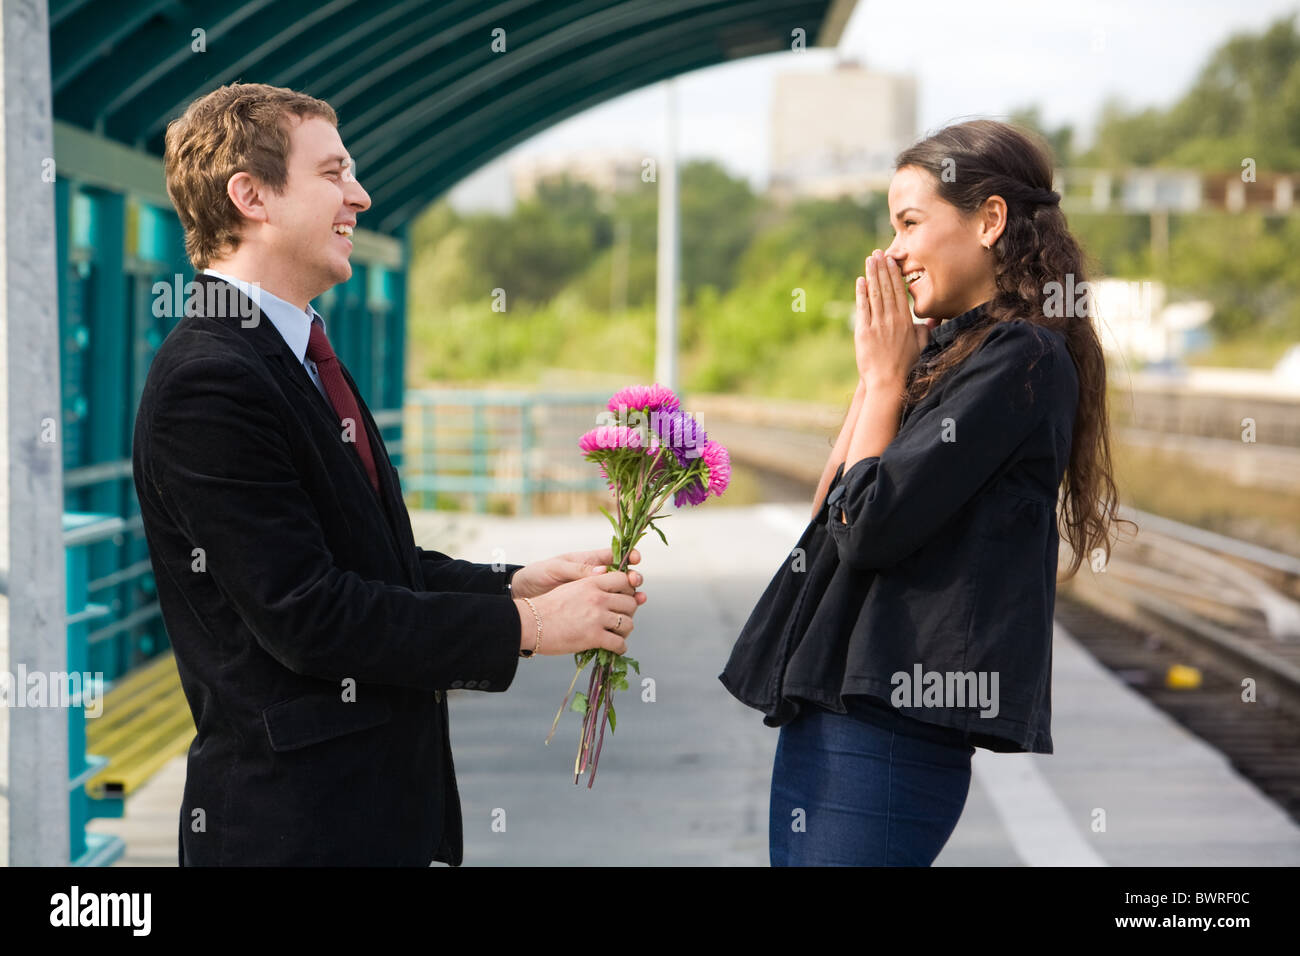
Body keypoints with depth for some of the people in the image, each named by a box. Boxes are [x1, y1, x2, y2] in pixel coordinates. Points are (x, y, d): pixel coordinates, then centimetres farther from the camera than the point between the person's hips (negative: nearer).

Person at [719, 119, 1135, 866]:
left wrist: (883, 374, -3)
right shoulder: (947, 350, 16)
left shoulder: (1021, 357, -10)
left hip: (888, 716, -9)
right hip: (824, 705, 9)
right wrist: (886, 372, 10)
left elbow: (869, 526, -17)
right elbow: (828, 513, 14)